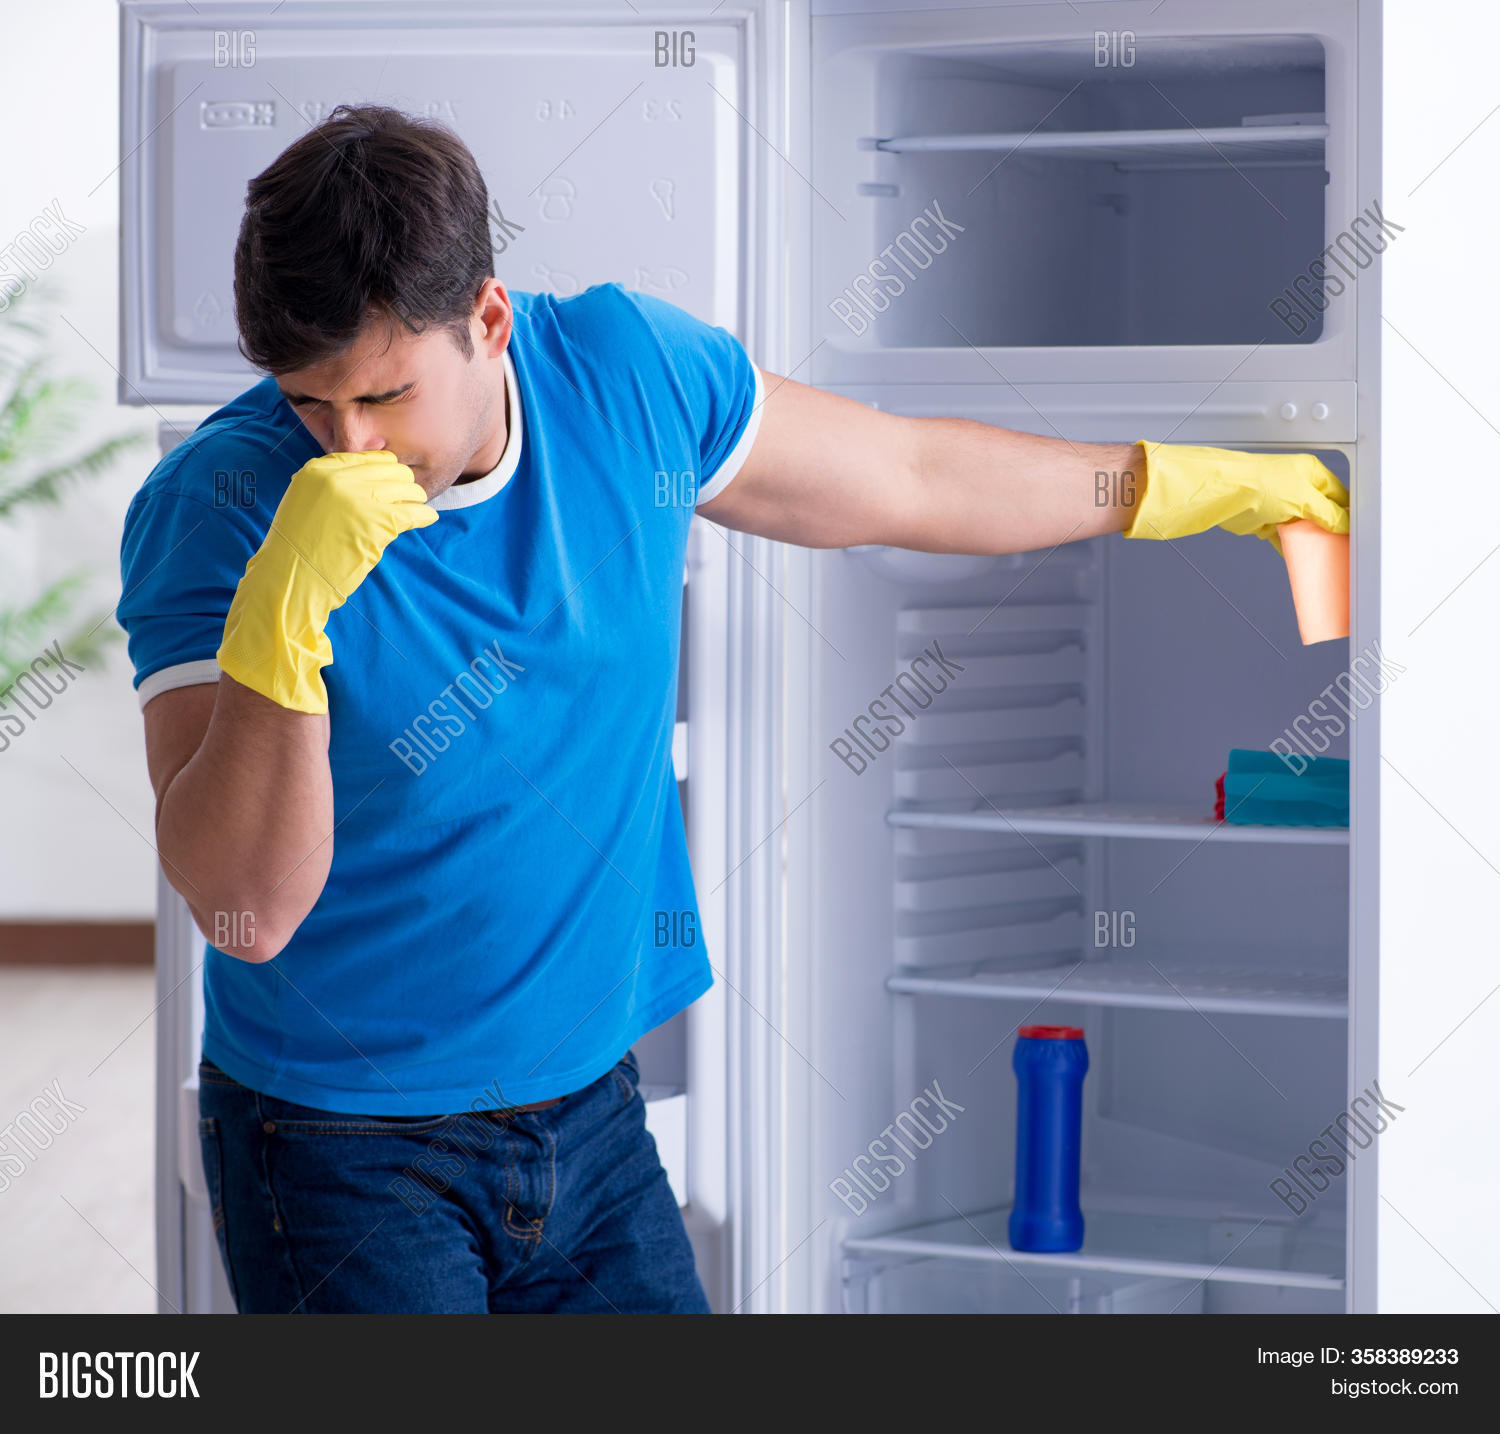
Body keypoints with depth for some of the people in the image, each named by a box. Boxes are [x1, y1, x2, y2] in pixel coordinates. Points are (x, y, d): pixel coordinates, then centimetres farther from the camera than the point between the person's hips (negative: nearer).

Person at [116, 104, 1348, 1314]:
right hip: (344, 1154, -4)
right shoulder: (215, 508, -19)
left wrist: (1203, 484, 21)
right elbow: (243, 910, -26)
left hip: (590, 1115, 4)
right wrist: (283, 608, -39)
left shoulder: (626, 370, -6)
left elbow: (908, 477, 12)